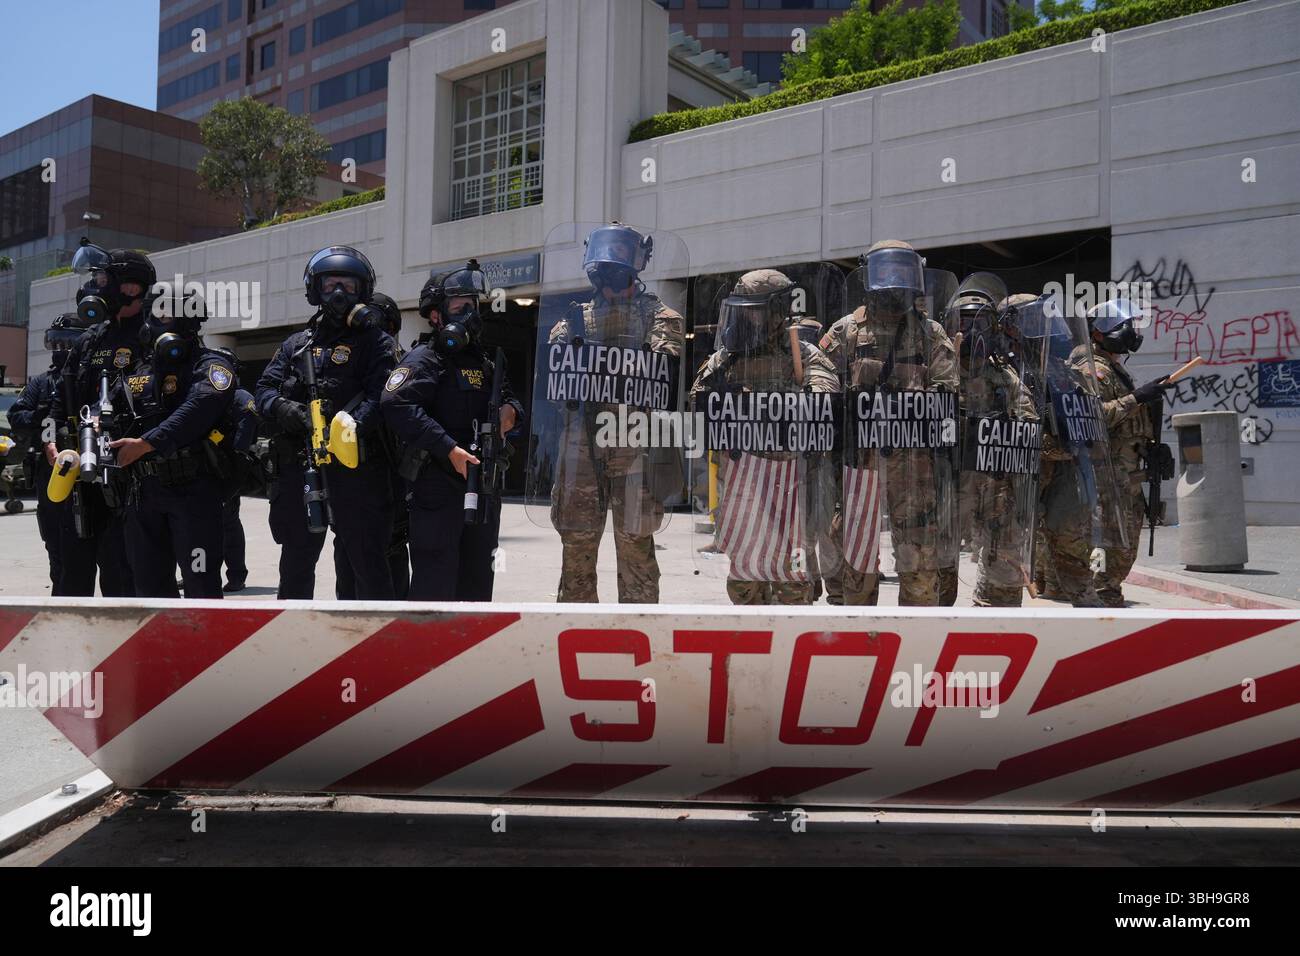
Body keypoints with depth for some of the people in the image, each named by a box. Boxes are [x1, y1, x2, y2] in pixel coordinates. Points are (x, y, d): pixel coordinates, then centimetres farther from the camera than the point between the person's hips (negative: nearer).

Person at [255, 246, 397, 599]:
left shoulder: (374, 342, 4)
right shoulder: (297, 344, 18)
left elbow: (381, 396, -10)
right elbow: (264, 390, 12)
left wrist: (351, 428, -27)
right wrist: (288, 411, -10)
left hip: (354, 467, -5)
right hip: (298, 467, 5)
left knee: (368, 561, -3)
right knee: (296, 563, 15)